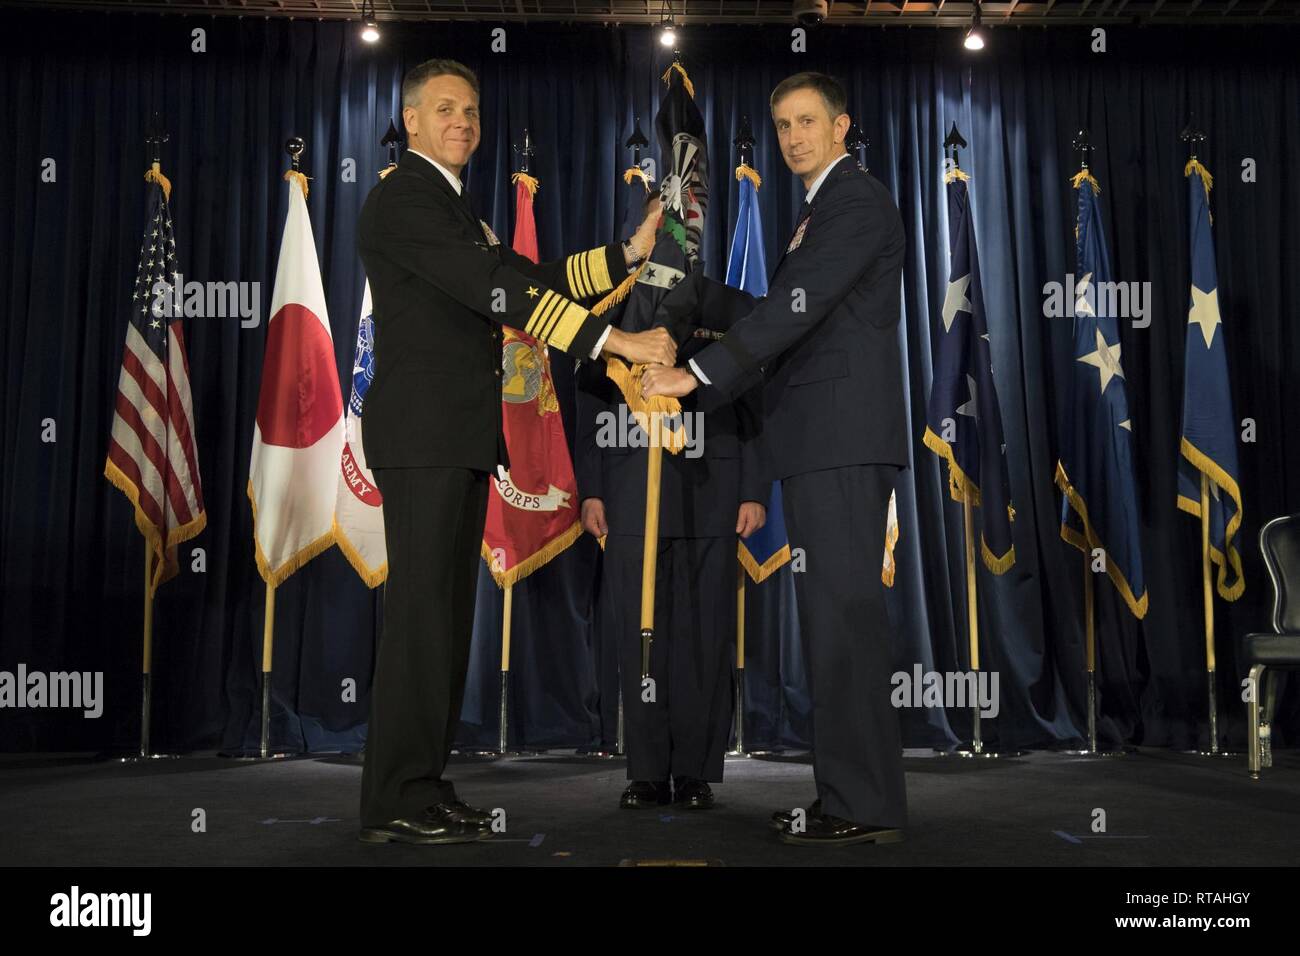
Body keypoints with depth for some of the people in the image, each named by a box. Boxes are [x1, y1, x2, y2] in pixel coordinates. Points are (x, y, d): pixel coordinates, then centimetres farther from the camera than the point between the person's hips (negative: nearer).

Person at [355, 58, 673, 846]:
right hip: (421, 432, -10)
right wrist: (616, 341, -25)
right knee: (420, 610, -8)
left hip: (461, 438, 10)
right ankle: (397, 802, -1)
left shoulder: (453, 205, 23)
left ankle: (425, 784, 16)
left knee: (449, 611, 9)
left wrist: (629, 253, 16)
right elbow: (498, 292, -20)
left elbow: (527, 280, 21)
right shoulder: (404, 199, -9)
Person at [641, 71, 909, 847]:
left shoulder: (858, 200, -5)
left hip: (844, 435, -10)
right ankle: (854, 793, 16)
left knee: (845, 611, -10)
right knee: (838, 612, 9)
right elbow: (794, 316, 23)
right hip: (826, 440, 10)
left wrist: (700, 376, -21)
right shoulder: (825, 208, 24)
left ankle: (866, 804, -4)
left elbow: (798, 305, -17)